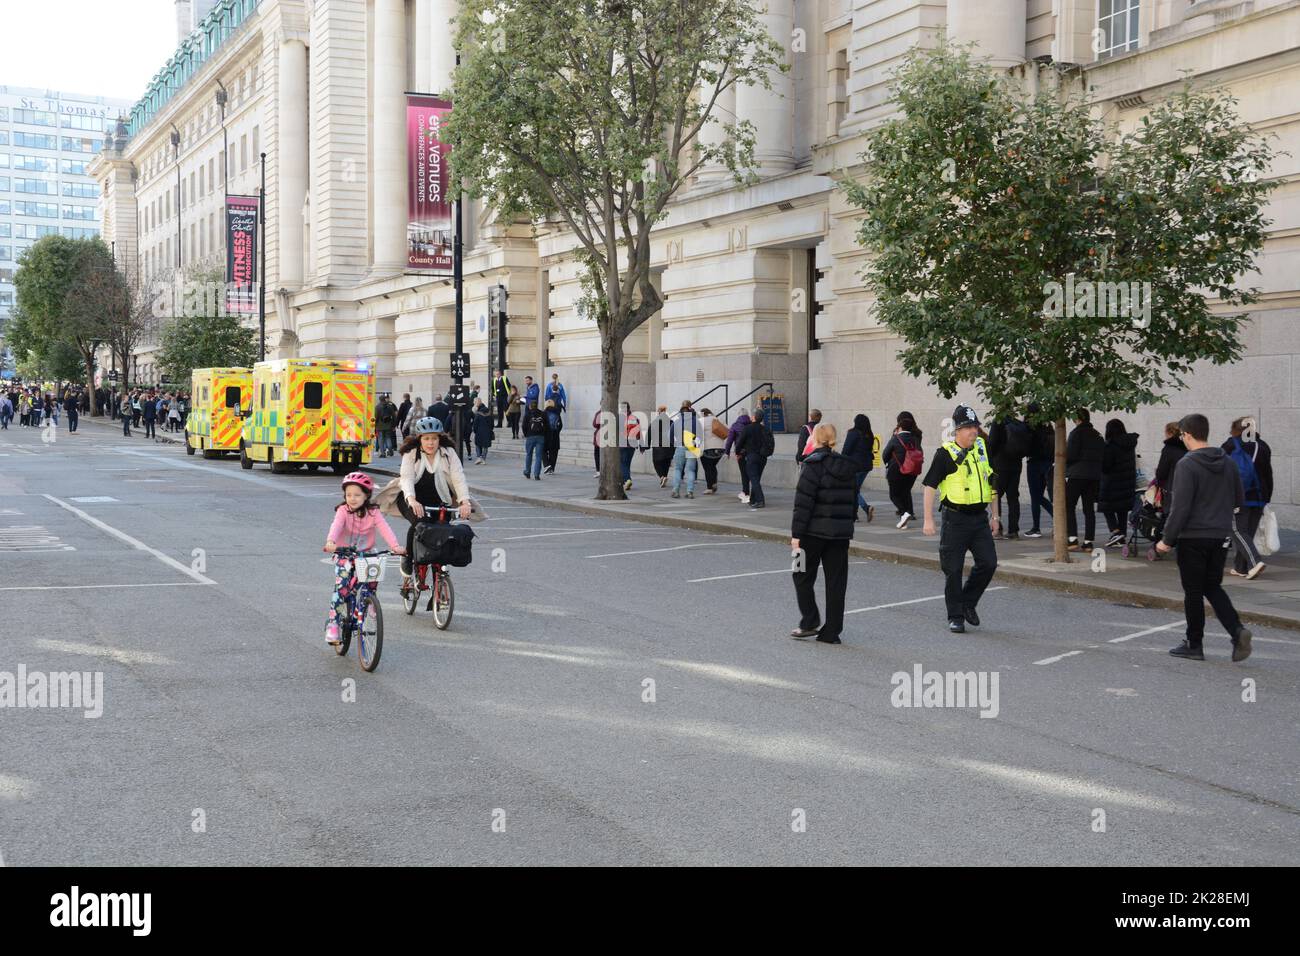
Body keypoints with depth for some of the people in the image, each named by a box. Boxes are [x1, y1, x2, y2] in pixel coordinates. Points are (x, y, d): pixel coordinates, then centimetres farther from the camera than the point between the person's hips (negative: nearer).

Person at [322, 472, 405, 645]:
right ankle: (332, 624, -10)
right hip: (344, 555, -2)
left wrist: (395, 546, -39)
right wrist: (330, 542, -51)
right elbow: (336, 526, -30)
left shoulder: (373, 512, -9)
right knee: (341, 587, -18)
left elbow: (384, 528, -22)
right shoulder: (343, 510, -12)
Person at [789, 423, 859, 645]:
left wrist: (796, 533, -13)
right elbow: (853, 500, 13)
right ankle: (831, 632, 10)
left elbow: (804, 502, -15)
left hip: (814, 531, -6)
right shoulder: (848, 467, 9)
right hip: (841, 533, 6)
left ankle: (810, 623, 5)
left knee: (803, 577, 11)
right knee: (836, 582, 7)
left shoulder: (813, 464, -11)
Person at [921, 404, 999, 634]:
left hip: (980, 517, 5)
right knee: (953, 570, 0)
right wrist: (928, 519, -12)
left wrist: (994, 515, 18)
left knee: (988, 563, -1)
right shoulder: (946, 453, -9)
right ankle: (955, 617, 11)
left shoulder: (982, 448, 9)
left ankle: (968, 603, 20)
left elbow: (990, 483, 19)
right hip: (956, 519, -5)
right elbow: (930, 486, -8)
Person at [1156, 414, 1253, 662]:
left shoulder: (1187, 464, -15)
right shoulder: (1227, 463, 6)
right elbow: (1239, 499, 12)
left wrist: (1167, 540, -13)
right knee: (1213, 586, 17)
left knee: (1193, 591, 5)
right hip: (1221, 536, 6)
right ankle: (1237, 629, -3)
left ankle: (1194, 645, 12)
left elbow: (1180, 507, -18)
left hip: (1194, 537, -6)